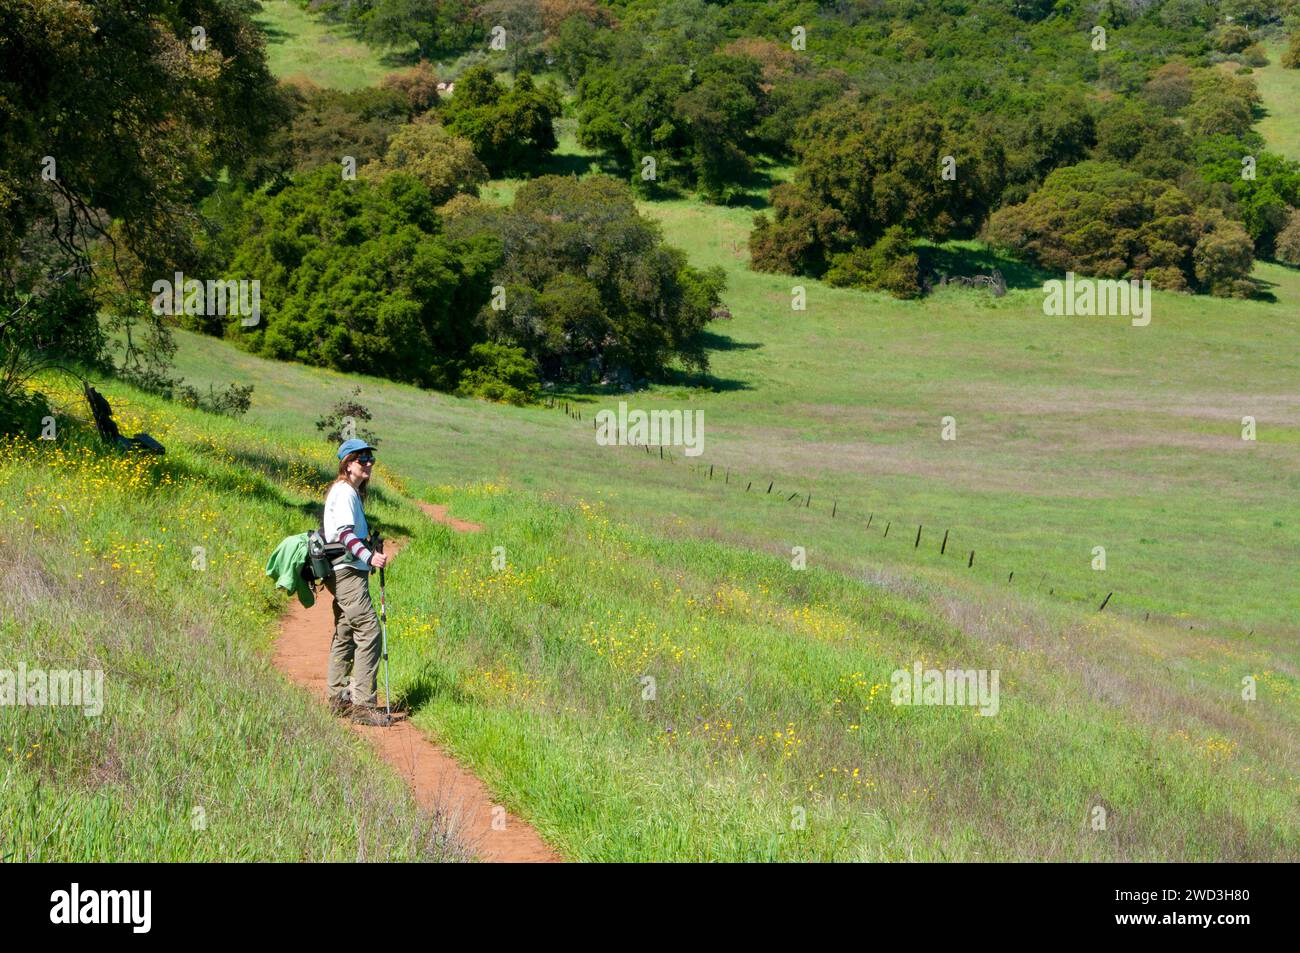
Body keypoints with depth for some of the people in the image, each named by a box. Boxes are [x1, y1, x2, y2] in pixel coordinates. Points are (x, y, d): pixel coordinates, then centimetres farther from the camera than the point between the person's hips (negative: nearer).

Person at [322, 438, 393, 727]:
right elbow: (345, 532, -23)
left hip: (347, 572, 11)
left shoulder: (351, 491, 19)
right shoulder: (344, 492, -12)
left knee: (345, 634, 16)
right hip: (347, 571, -11)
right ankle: (363, 703, -20)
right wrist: (369, 556, -34)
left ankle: (339, 698, 24)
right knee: (369, 630, -17)